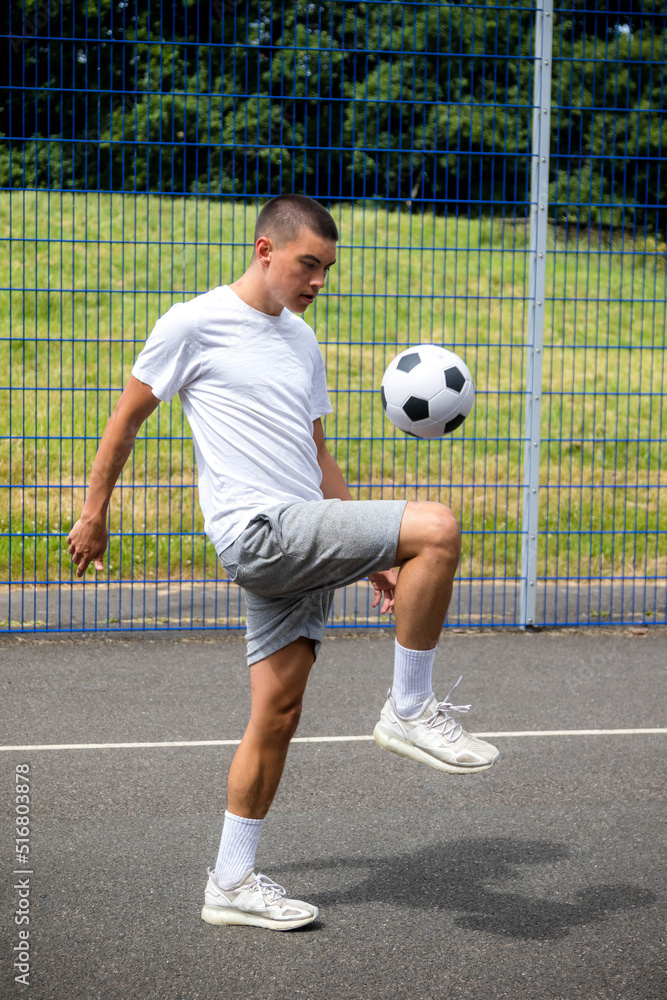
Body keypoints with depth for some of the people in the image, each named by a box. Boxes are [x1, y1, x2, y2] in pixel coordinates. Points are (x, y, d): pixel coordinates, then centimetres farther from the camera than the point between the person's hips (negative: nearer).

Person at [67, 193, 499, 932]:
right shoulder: (194, 324, -2)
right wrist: (93, 514, 7)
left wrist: (370, 555, 21)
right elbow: (127, 416, 5)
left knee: (278, 712, 4)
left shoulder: (302, 342, 20)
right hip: (255, 530, -7)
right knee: (437, 527, -19)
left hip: (305, 544, 7)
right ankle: (409, 709, -10)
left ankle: (231, 884, 13)